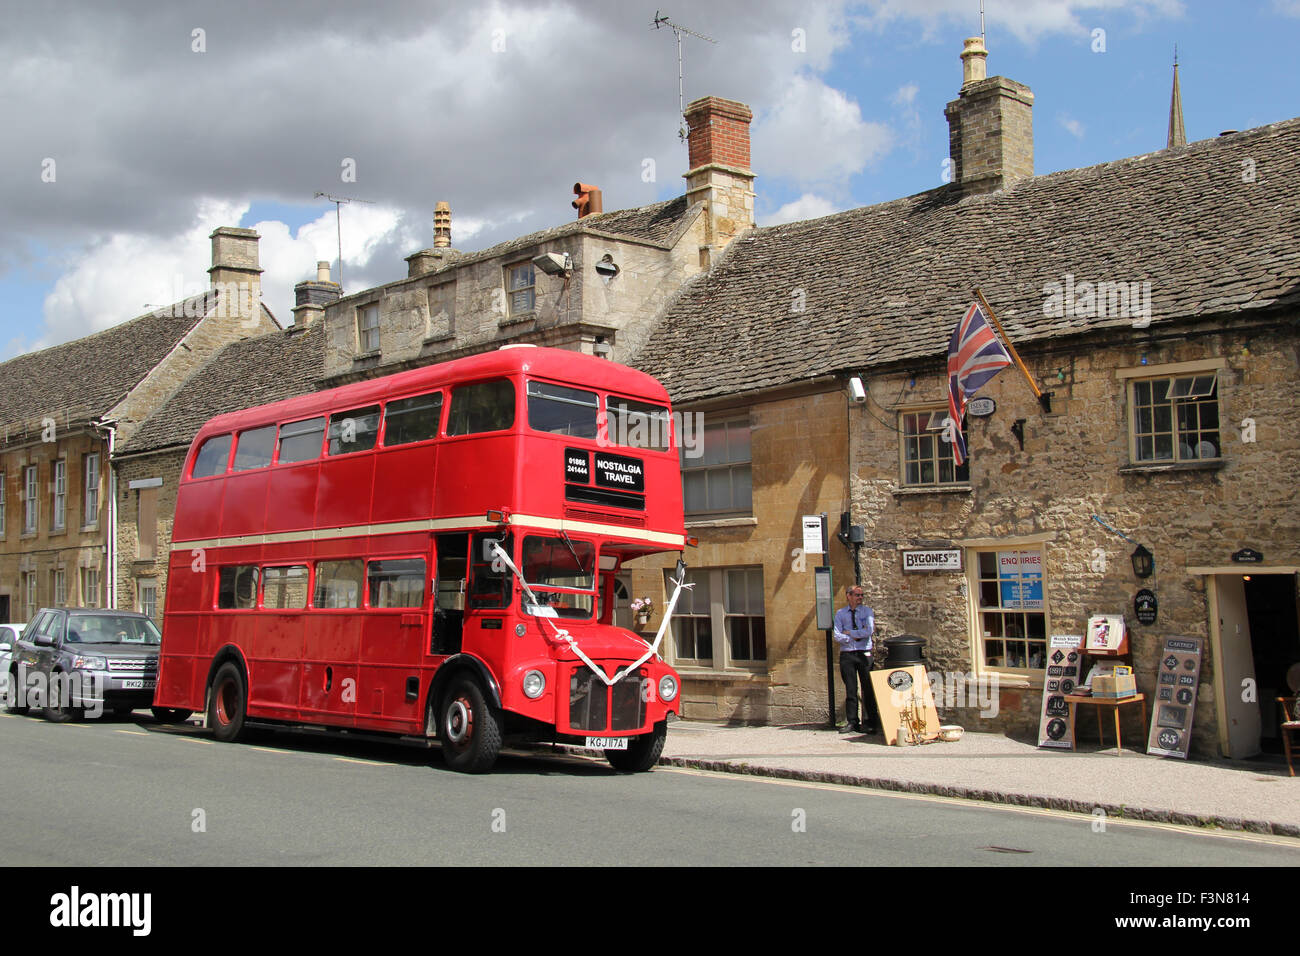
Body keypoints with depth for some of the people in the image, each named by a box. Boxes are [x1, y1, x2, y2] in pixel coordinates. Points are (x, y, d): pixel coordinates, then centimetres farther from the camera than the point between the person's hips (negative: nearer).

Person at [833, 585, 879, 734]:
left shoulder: (868, 612, 8)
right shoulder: (840, 614, 9)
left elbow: (869, 631, -8)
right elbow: (837, 636, -2)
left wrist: (850, 633, -4)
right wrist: (857, 636, -7)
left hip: (864, 654, 0)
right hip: (847, 654, 1)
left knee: (869, 689, -2)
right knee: (851, 690, 0)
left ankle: (872, 723, 1)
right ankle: (853, 723, 3)